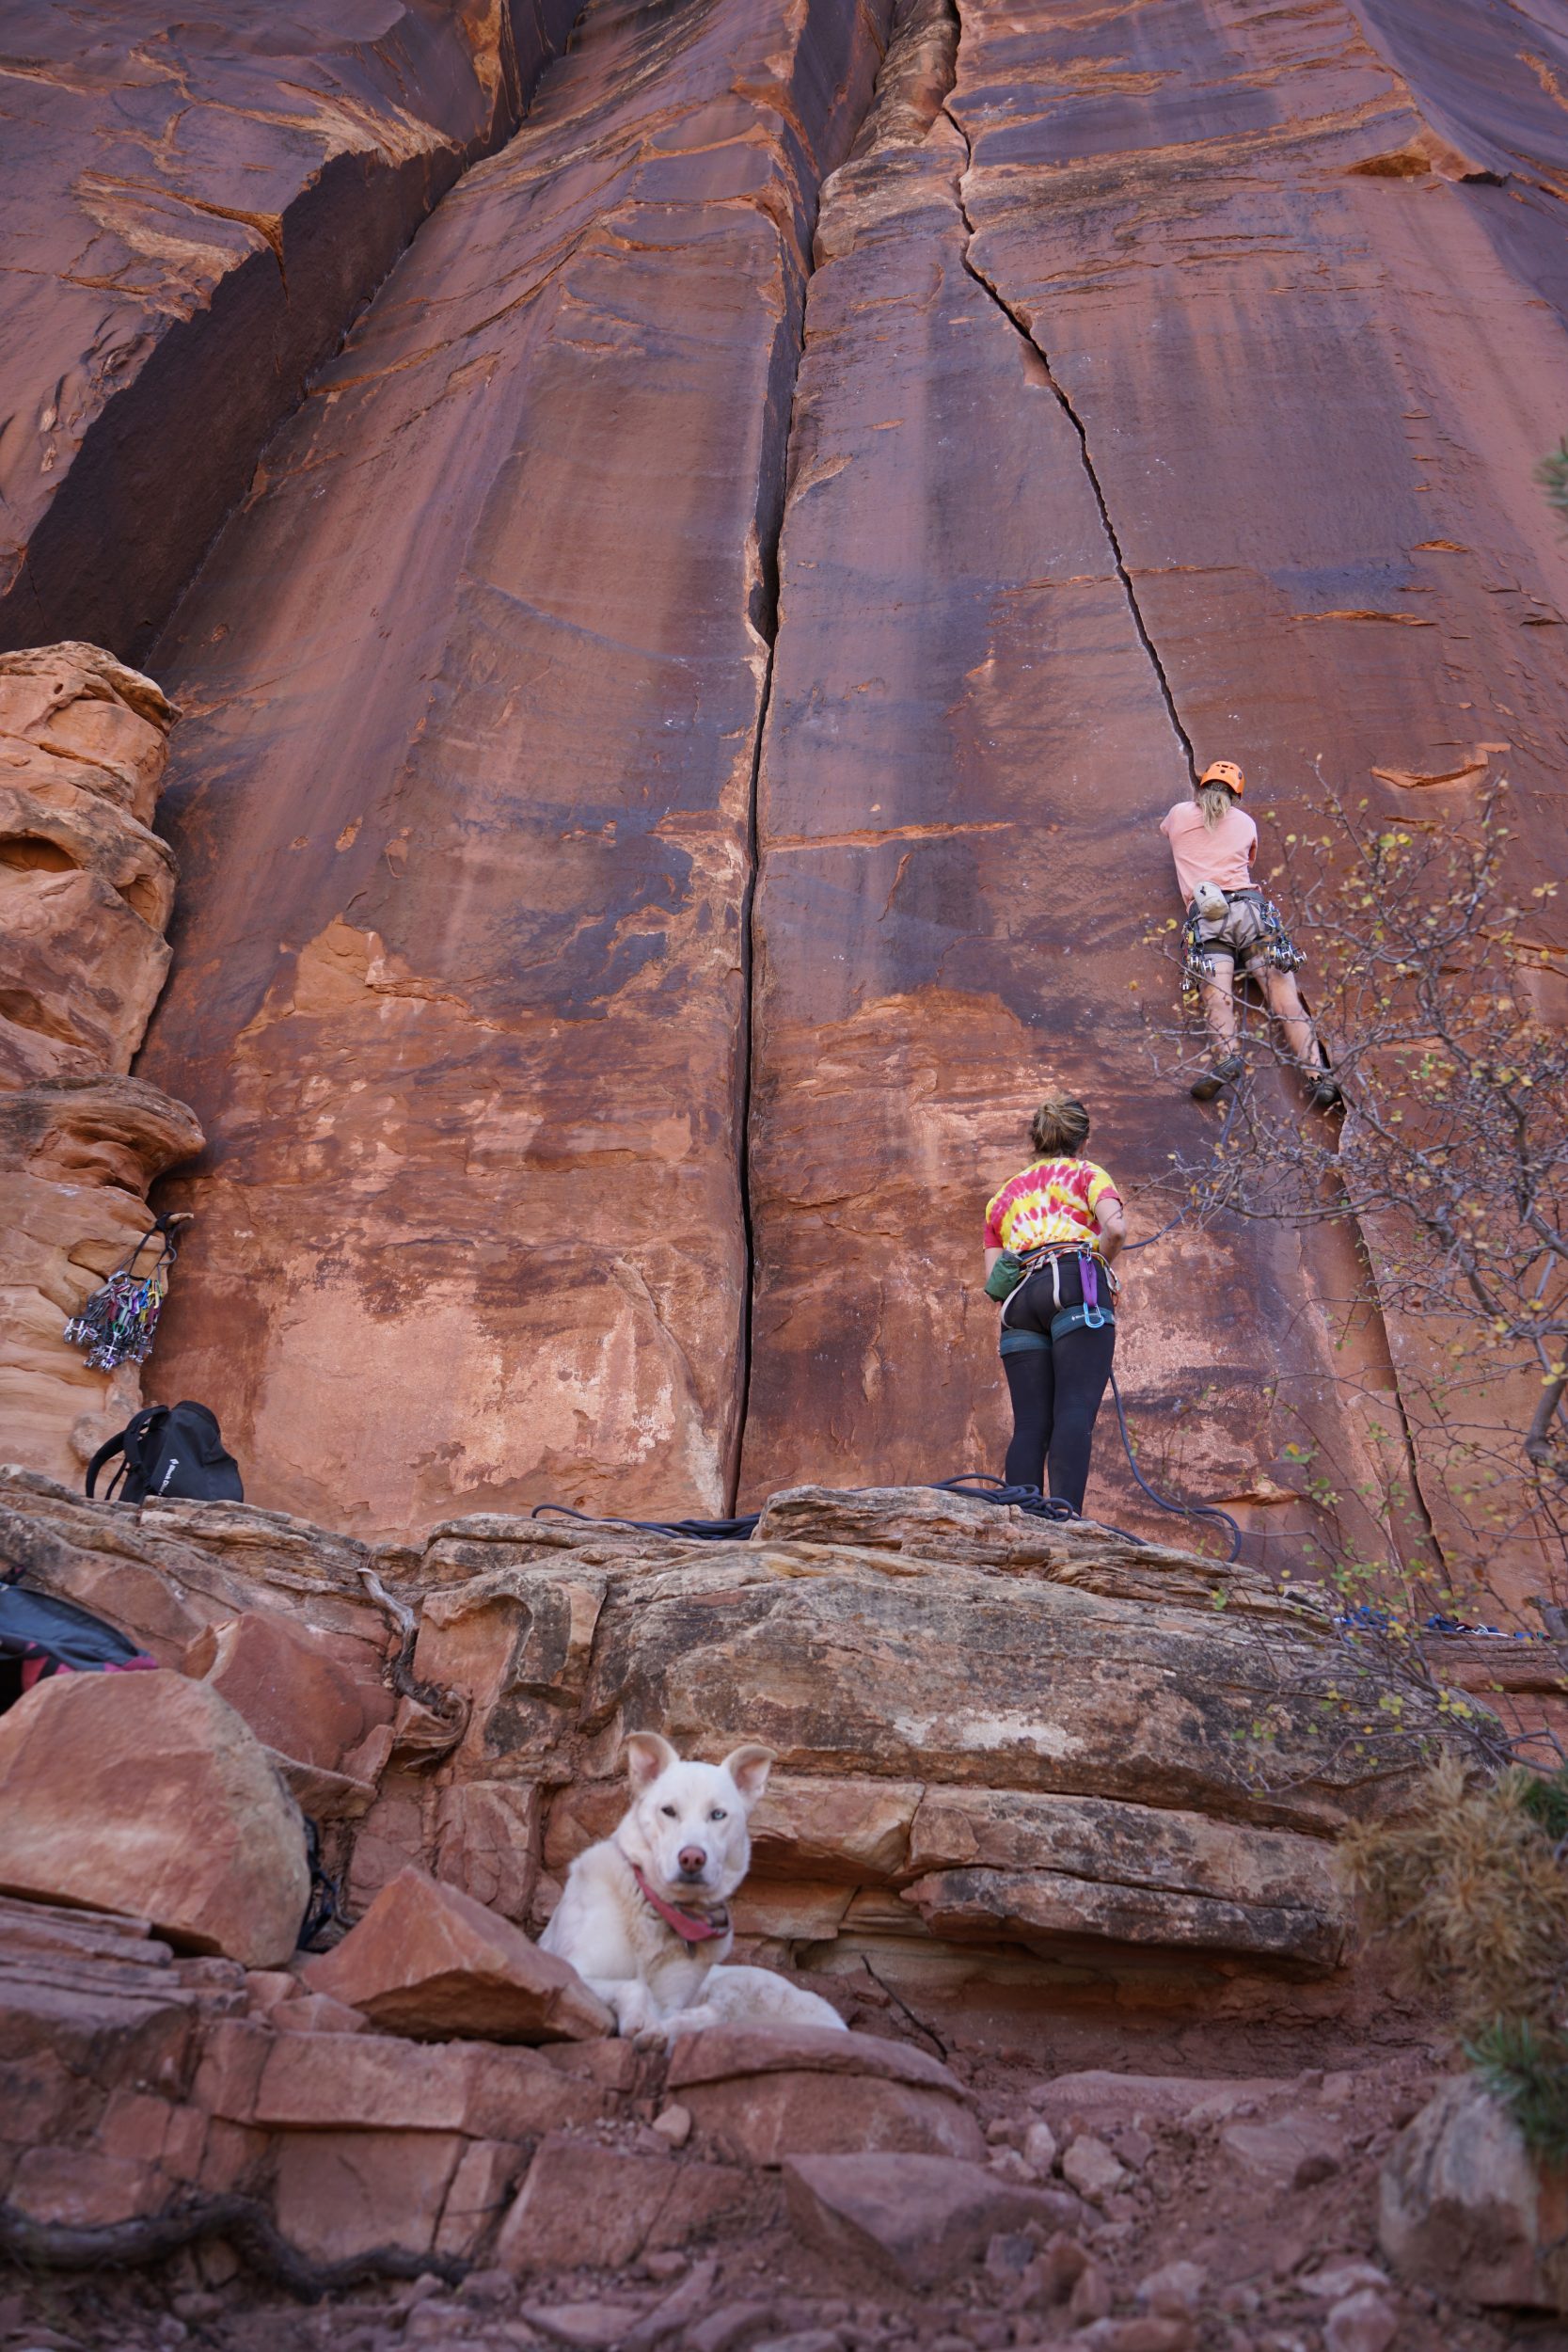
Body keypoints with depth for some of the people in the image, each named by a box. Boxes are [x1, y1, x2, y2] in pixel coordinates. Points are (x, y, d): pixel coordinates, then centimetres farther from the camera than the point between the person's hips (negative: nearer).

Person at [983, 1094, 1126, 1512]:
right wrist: (1097, 1263, 13)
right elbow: (1115, 1228, -4)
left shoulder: (1002, 1196, 30)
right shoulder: (1086, 1173, 18)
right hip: (1076, 1285, -4)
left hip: (1020, 1300, 4)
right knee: (1076, 1409, -17)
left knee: (1031, 1424, -3)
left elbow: (993, 1282, 19)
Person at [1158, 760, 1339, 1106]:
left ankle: (1225, 1055, -50)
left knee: (1217, 998, -21)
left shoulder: (1180, 814, 22)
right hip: (1250, 907, 1)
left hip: (1205, 917, -1)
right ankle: (1316, 1074, -26)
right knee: (1285, 999, -10)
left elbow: (1164, 827, 47)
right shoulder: (1246, 822, 24)